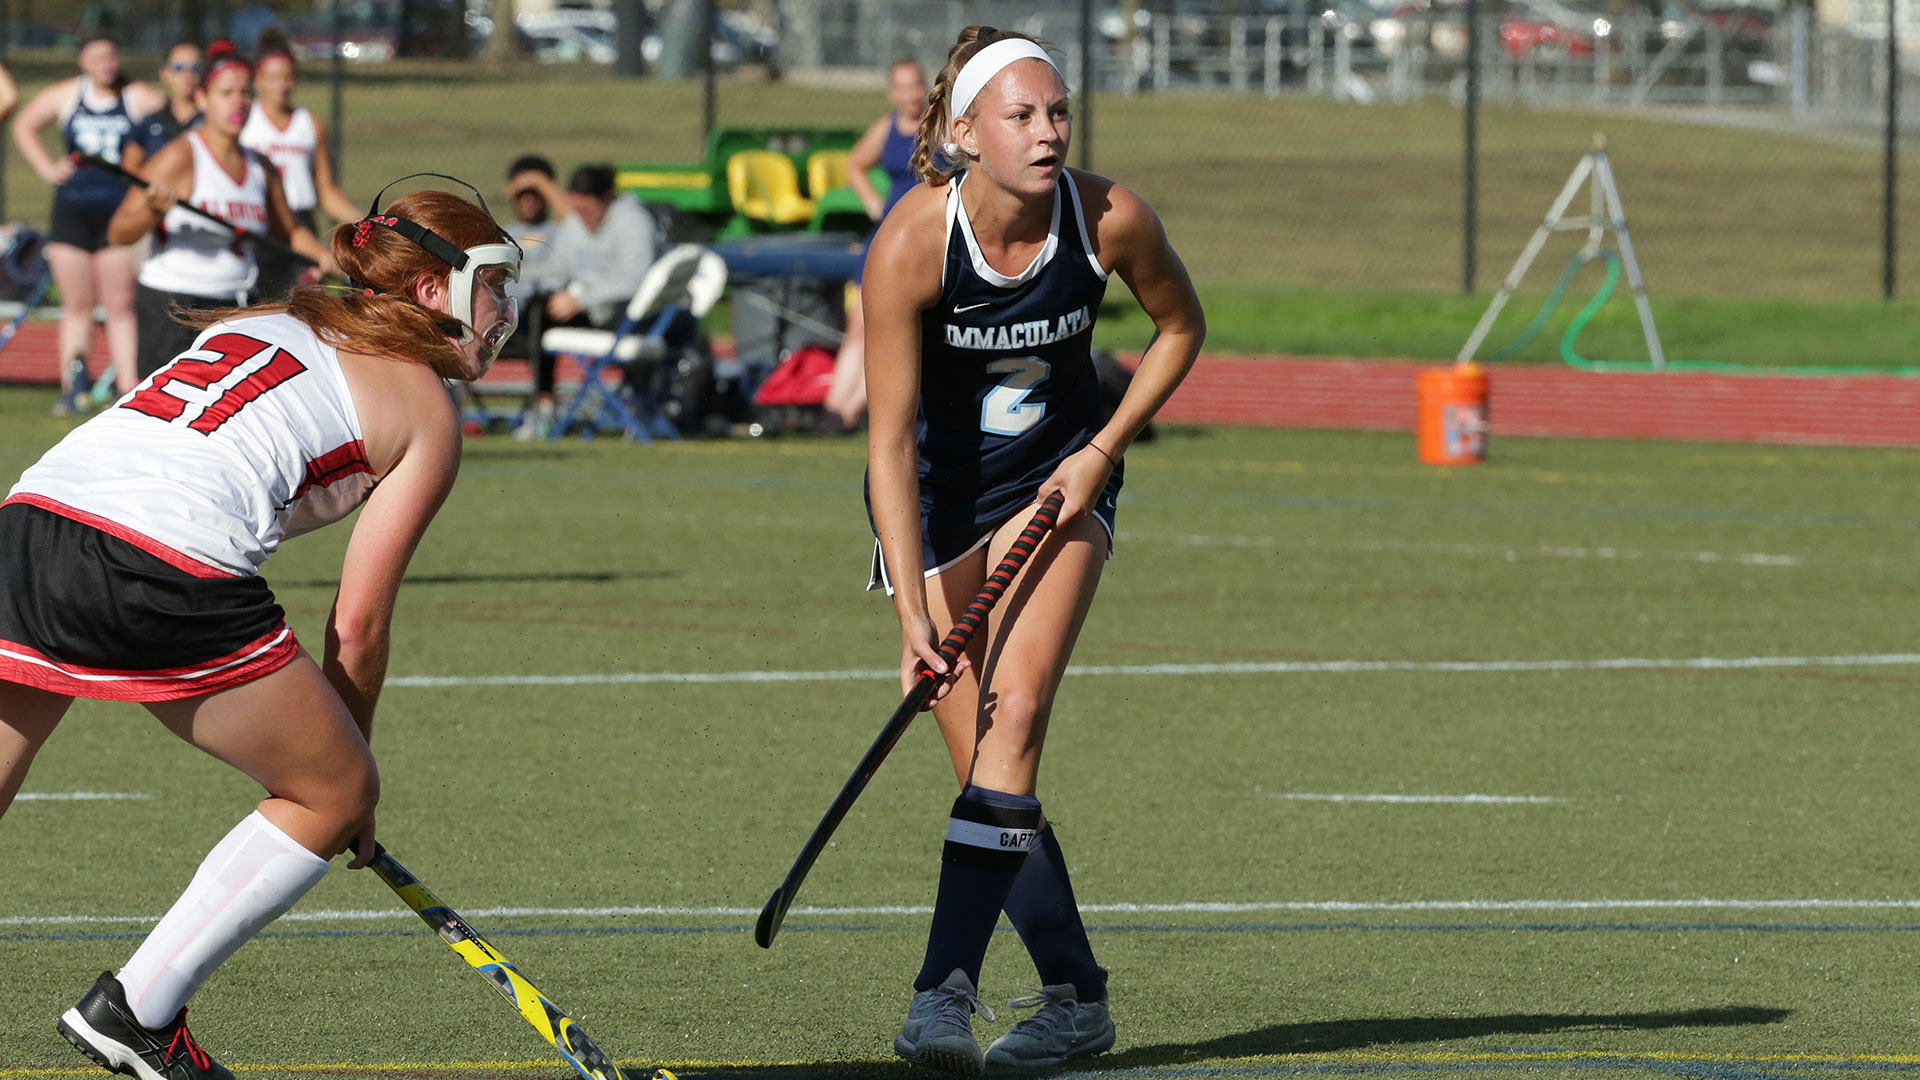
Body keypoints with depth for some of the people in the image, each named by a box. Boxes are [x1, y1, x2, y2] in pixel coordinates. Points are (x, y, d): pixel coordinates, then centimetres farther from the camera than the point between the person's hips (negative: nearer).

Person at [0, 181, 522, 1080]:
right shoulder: (426, 409, 13)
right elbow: (358, 624, 10)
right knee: (334, 797, 14)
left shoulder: (251, 323, 31)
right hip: (168, 574, -6)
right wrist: (349, 751, 25)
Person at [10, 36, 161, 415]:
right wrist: (46, 167, 8)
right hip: (72, 210, 3)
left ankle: (128, 388, -9)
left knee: (121, 305, -7)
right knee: (76, 305, 5)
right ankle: (71, 387, 8)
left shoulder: (139, 99, -2)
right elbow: (24, 126, 19)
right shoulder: (65, 95, 7)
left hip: (119, 211, -3)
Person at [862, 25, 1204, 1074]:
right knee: (984, 759, -3)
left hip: (1057, 484, 1)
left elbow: (1180, 325, 4)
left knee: (1014, 719, -20)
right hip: (937, 501, -1)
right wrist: (915, 615, -31)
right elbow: (890, 442, -25)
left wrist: (1105, 448, -6)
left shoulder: (1109, 219, -18)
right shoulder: (910, 242, -25)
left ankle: (946, 988, -26)